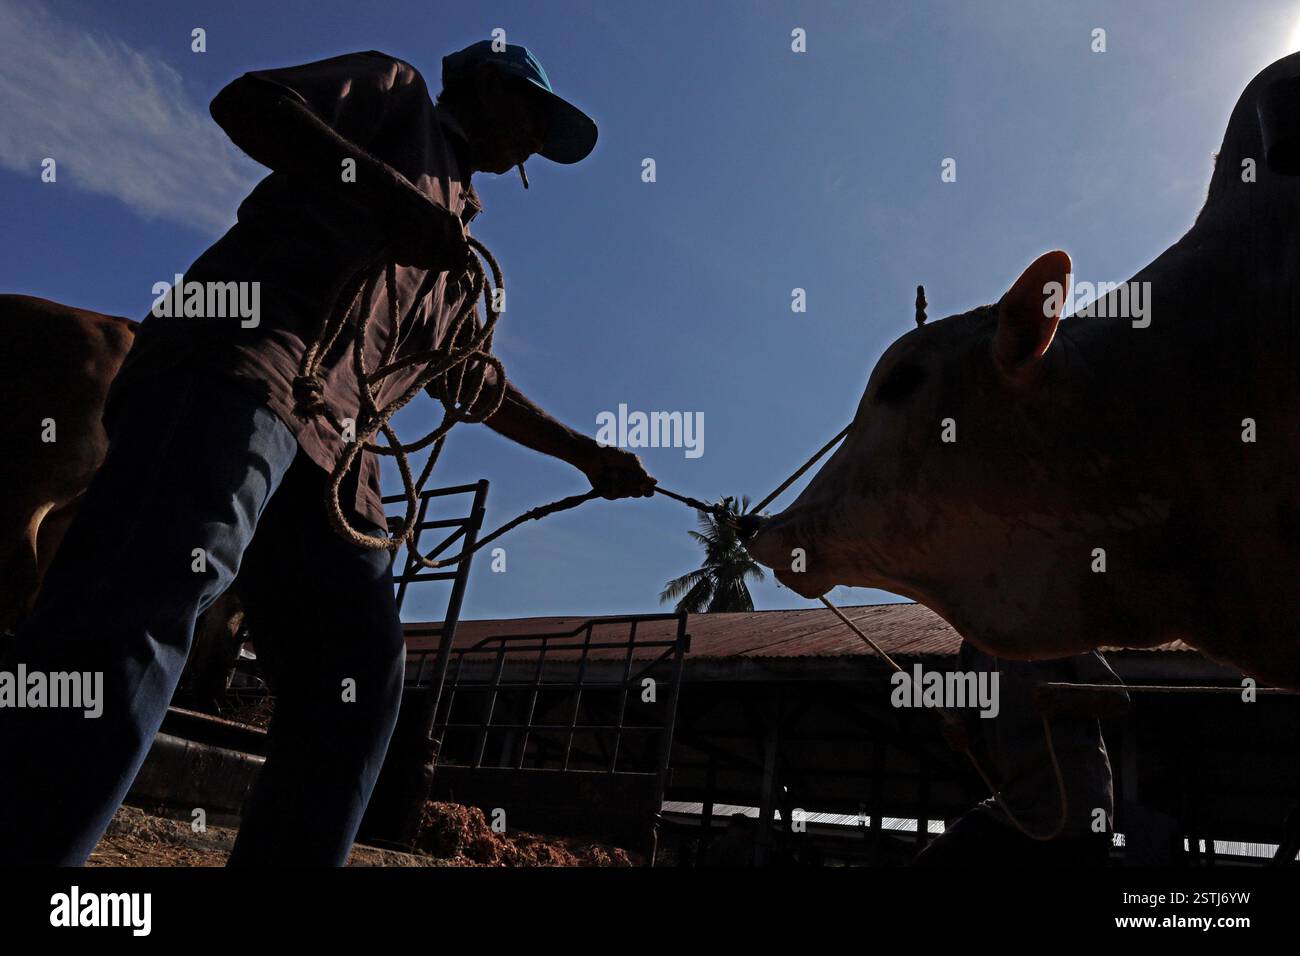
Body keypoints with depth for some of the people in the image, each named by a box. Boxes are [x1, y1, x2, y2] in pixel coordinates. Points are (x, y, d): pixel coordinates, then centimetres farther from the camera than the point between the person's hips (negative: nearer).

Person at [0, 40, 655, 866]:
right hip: (241, 364, -8)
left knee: (358, 678, -2)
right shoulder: (400, 93, 19)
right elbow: (249, 102, 3)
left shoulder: (459, 250, 35)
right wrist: (386, 193, -11)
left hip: (332, 450, 8)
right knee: (149, 597, -28)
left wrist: (587, 455, 36)